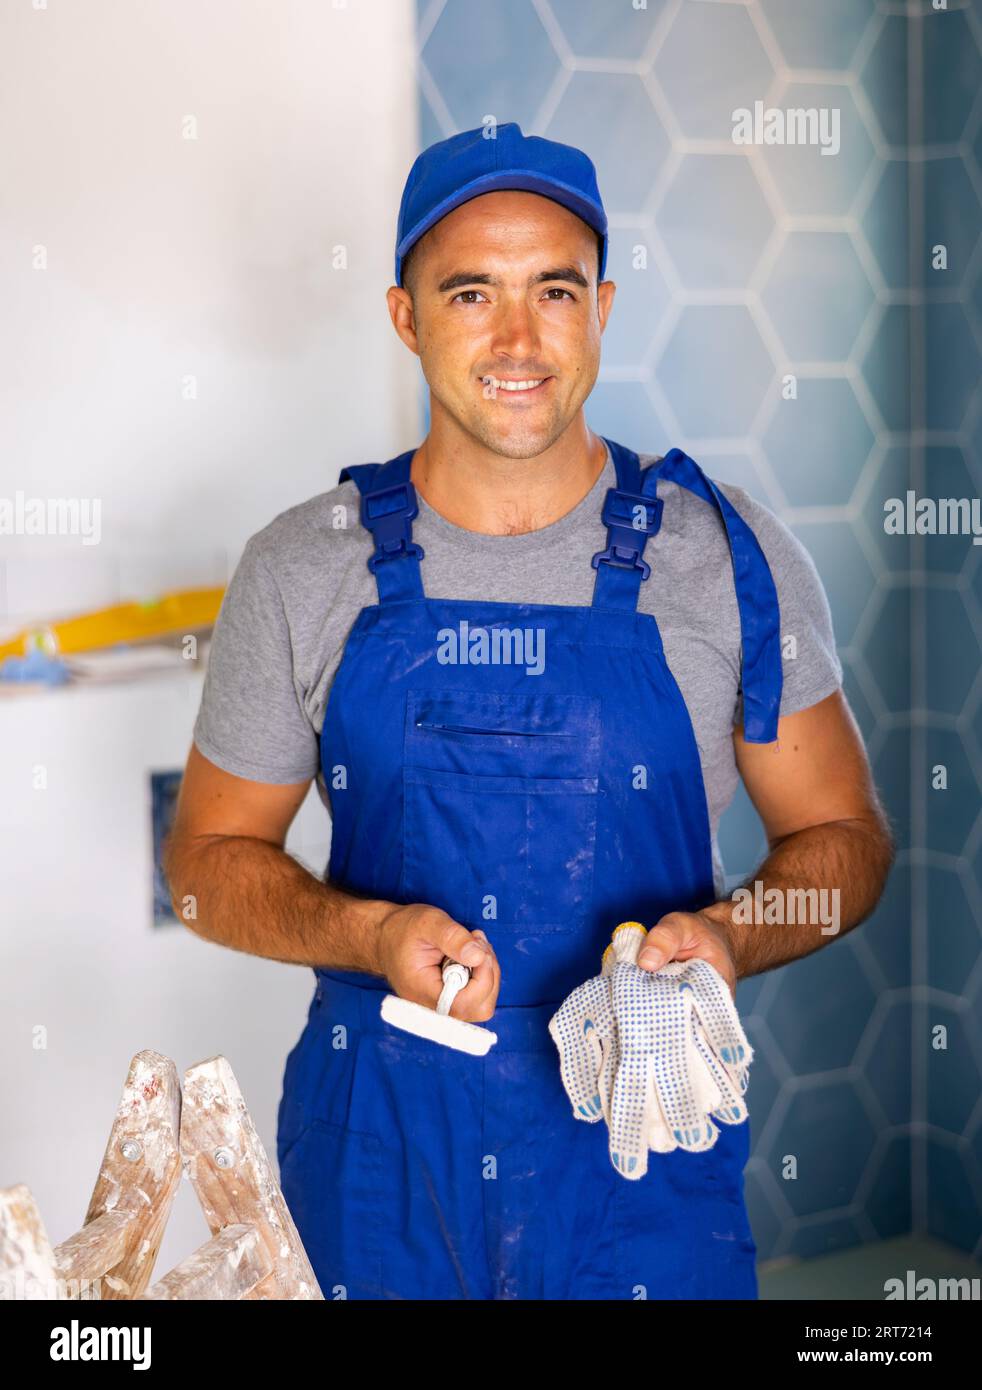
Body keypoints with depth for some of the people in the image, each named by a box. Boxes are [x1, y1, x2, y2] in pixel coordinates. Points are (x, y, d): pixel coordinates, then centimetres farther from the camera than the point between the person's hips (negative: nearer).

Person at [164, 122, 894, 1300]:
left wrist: (730, 935, -17)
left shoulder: (730, 558, -6)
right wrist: (367, 934, -16)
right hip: (374, 1156, 2)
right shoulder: (301, 571, -4)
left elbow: (840, 835, 4)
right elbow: (209, 857, 4)